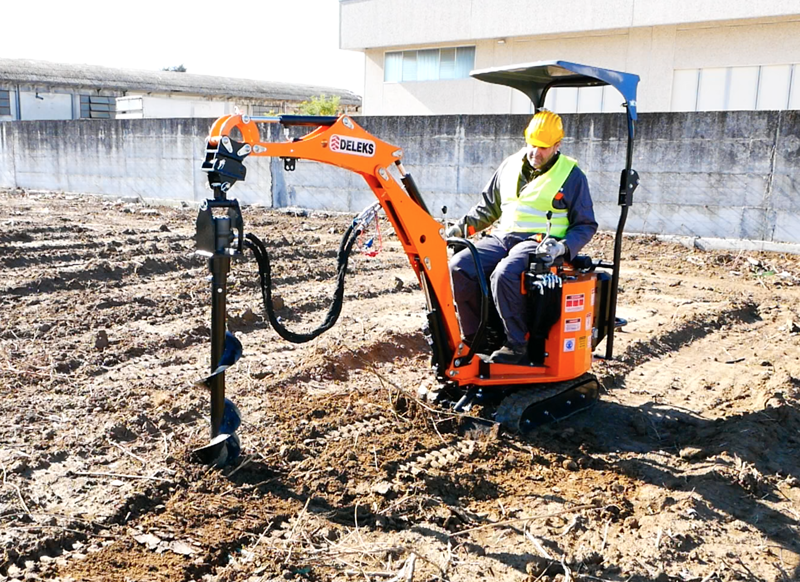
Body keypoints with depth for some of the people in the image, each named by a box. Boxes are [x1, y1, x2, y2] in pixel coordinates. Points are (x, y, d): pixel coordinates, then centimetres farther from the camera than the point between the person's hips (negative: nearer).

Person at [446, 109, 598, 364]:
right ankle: (474, 336, -10)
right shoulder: (510, 165, 16)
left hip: (539, 243, -5)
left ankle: (517, 344, -21)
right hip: (502, 237, 6)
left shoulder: (571, 176, 3)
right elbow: (489, 206, 26)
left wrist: (563, 246, -16)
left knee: (504, 274, -36)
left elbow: (586, 225, 4)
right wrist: (463, 226, 9)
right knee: (459, 267, -20)